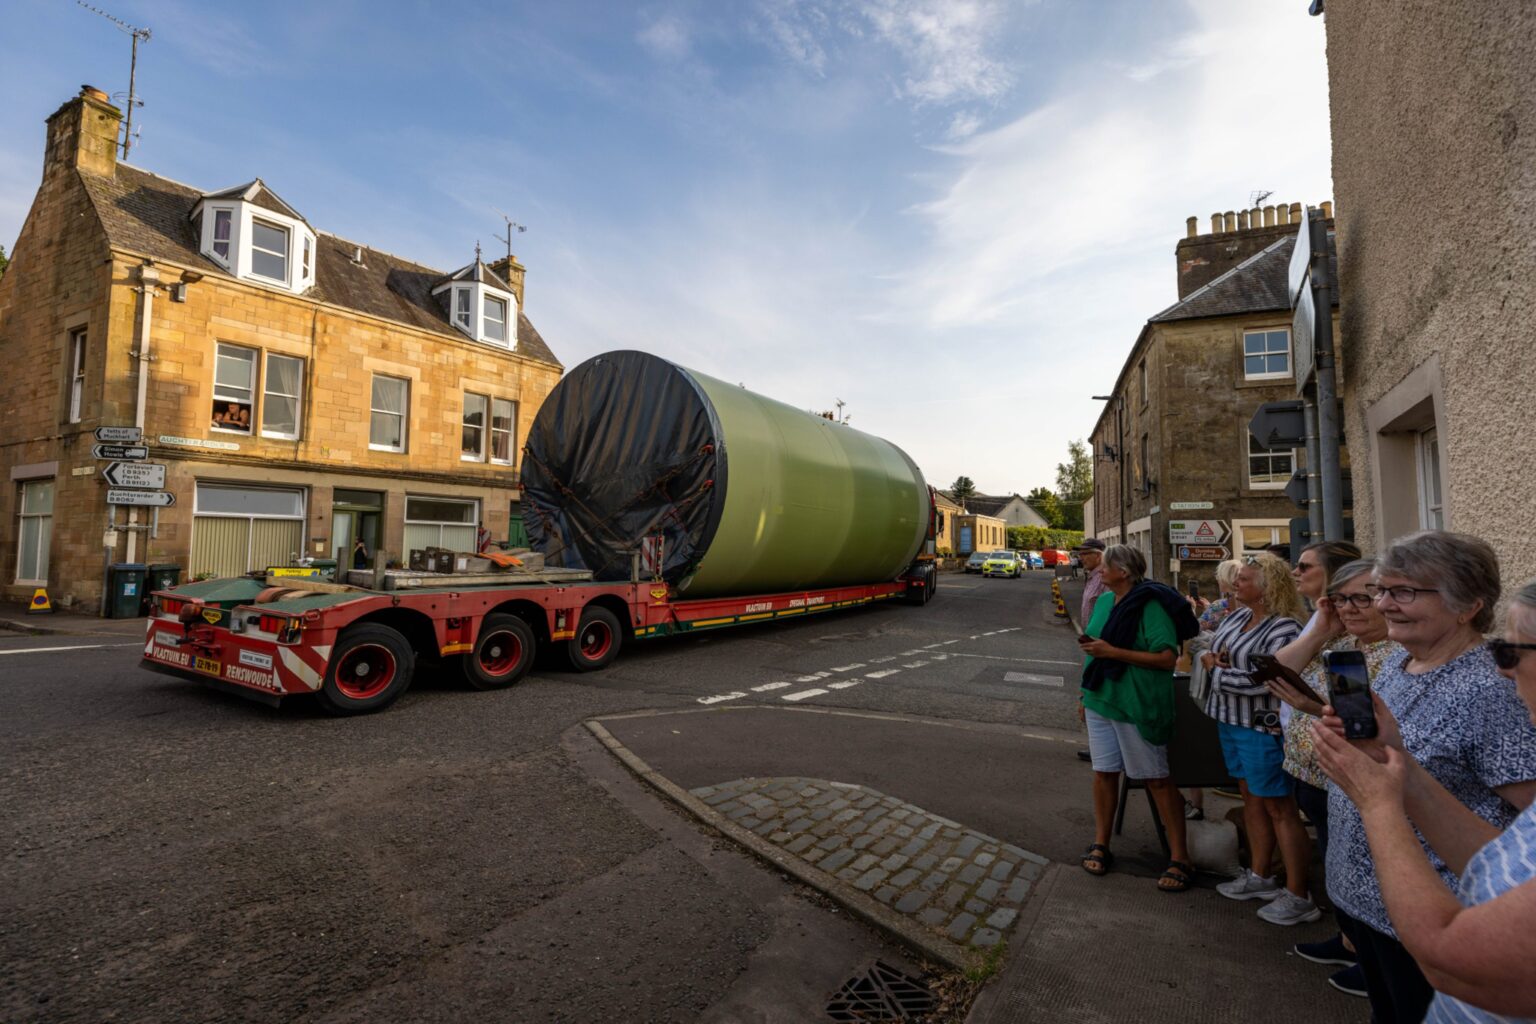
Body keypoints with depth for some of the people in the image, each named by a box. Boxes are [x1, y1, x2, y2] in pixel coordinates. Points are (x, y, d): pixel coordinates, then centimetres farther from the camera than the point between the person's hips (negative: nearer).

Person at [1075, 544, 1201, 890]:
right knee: (1104, 771, 12)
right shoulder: (1104, 601, 7)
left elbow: (1167, 657, -21)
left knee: (1157, 779, 5)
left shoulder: (1149, 605, -15)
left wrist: (1113, 652, -25)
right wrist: (1087, 693, 16)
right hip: (1101, 699, 7)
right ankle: (1100, 845, 26)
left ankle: (1179, 859, 19)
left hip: (1138, 704, -6)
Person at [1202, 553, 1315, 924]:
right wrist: (1210, 658, -7)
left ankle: (1298, 896, 15)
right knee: (1250, 797, 18)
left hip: (1263, 726, -8)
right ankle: (1260, 876, 33)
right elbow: (1209, 649, 16)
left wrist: (1216, 670, -12)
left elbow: (1262, 681, -25)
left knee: (1279, 808, 2)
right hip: (1231, 720, 9)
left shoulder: (1284, 628, -19)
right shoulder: (1237, 617, 7)